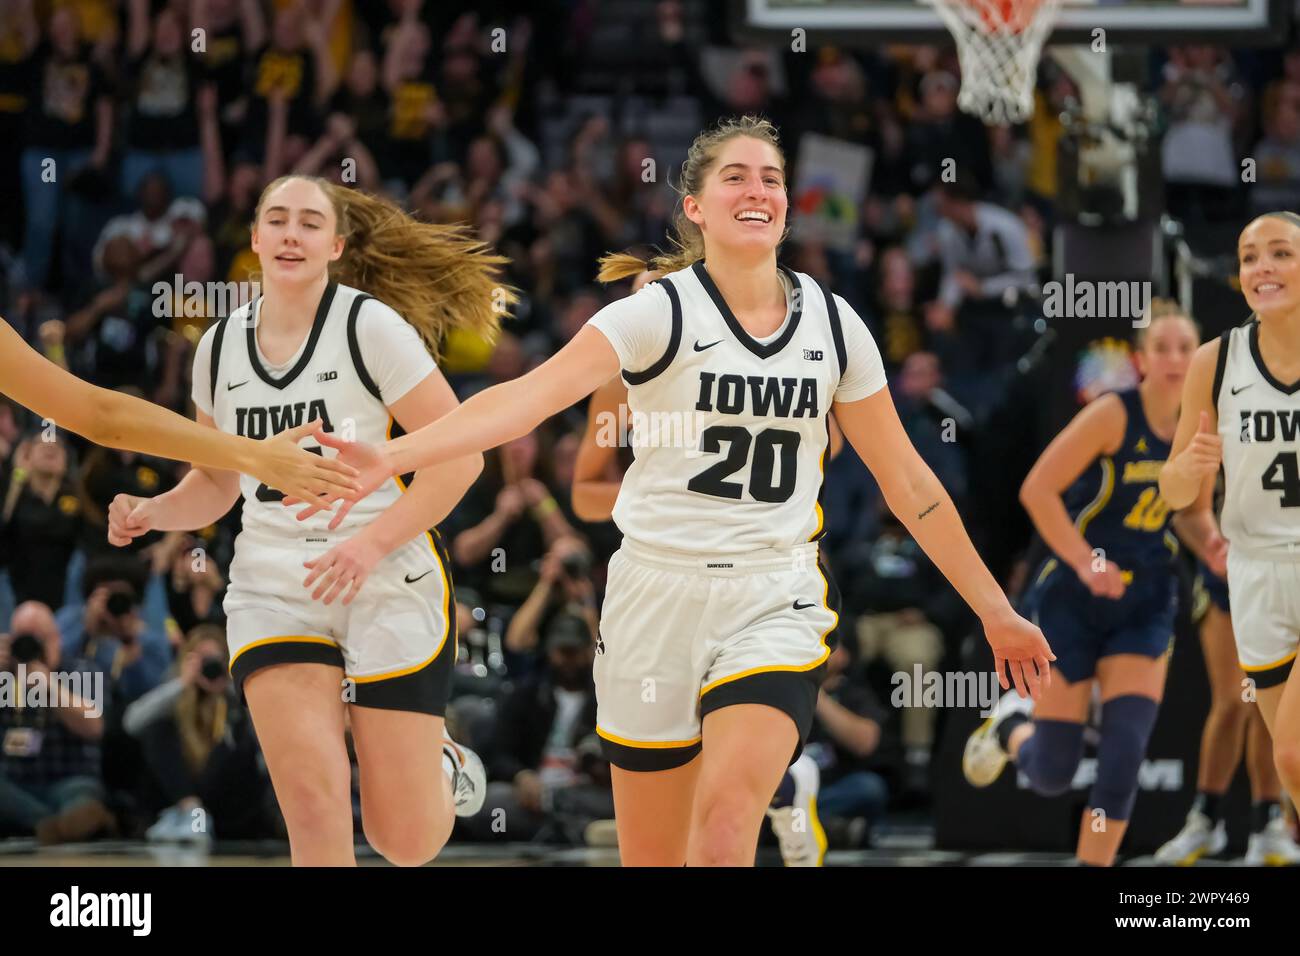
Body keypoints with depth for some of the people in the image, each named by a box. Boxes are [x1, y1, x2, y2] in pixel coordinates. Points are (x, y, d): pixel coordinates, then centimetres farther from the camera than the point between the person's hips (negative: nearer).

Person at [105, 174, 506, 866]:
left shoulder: (372, 327, -7)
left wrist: (369, 543, -20)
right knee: (311, 799, -17)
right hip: (272, 593, 3)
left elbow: (459, 456, -10)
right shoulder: (221, 347, 8)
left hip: (389, 591, -3)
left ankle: (443, 765, 33)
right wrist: (149, 513, 0)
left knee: (405, 842, -2)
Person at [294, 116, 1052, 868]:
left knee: (725, 830, -23)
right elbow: (530, 396, -21)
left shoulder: (833, 324, 5)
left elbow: (906, 479, 14)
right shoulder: (661, 312, -6)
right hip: (659, 596, -1)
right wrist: (391, 459, -36)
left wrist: (995, 610, 15)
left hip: (776, 604, 1)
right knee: (652, 857, 5)